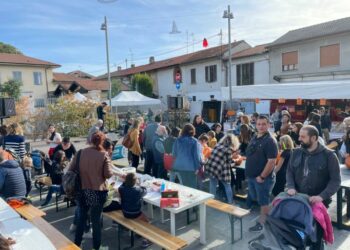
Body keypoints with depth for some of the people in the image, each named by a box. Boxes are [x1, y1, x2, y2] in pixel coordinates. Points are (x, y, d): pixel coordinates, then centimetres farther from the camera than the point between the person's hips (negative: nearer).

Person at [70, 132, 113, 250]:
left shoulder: (80, 153, -5)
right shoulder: (104, 155, -13)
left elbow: (71, 170, 2)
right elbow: (108, 174, -11)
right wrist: (109, 164, 7)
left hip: (81, 190, 3)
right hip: (98, 192, -3)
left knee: (81, 218, 22)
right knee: (96, 220, 13)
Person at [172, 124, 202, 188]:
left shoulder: (178, 140, 5)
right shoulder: (195, 141, -8)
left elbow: (174, 154, 12)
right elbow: (197, 155, -8)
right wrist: (197, 167, -2)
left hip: (178, 166, 5)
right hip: (190, 167, -4)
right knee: (191, 187, 3)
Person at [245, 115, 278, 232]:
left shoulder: (270, 140, -17)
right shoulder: (254, 138, 9)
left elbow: (271, 161, -22)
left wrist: (262, 176, -19)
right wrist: (249, 172, 13)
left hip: (263, 177, -8)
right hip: (251, 176, 8)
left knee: (263, 202, 6)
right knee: (254, 199, 20)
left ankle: (262, 224, 21)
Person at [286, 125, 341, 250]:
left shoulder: (329, 155, -9)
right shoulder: (296, 153, 3)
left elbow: (335, 180, -11)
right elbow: (290, 172, 7)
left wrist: (322, 196, -23)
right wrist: (291, 187, -12)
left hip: (318, 202, -3)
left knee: (317, 232, 16)